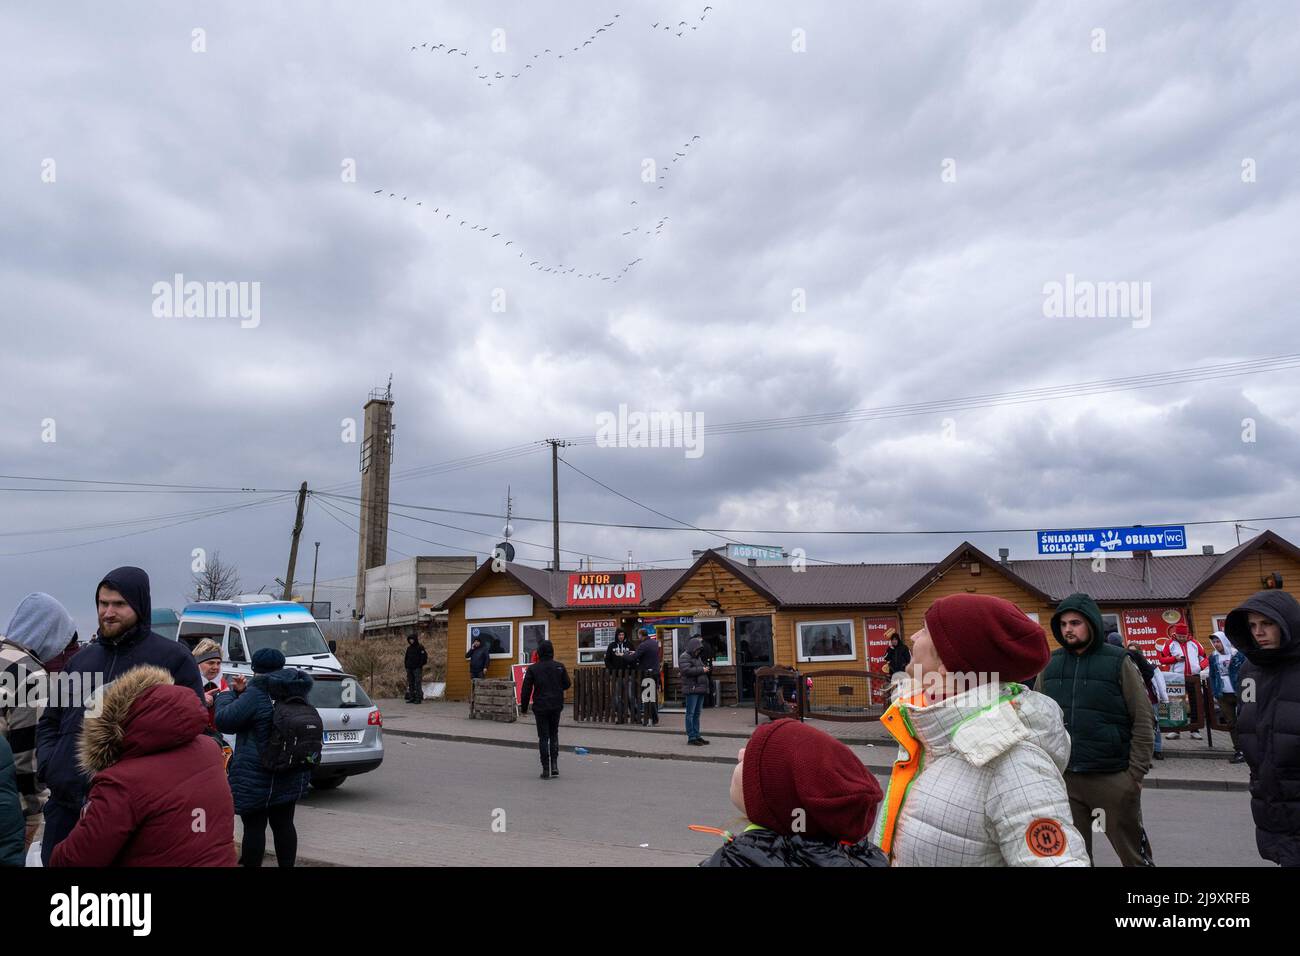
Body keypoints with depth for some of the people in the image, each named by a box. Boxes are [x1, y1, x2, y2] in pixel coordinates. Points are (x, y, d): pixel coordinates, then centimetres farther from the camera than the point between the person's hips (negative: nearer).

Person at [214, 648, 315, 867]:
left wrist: (226, 695, 5)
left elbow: (224, 720, -12)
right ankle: (287, 864, 19)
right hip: (292, 775, 7)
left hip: (258, 776, -7)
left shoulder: (257, 693, -18)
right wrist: (243, 693, 12)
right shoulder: (296, 691, 6)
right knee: (284, 824, 13)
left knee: (254, 826, 3)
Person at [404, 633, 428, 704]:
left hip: (417, 669, -7)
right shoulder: (409, 648, 14)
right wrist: (406, 665, 12)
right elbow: (406, 658, 22)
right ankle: (412, 698, 15)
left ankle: (419, 698, -9)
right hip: (410, 669, 7)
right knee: (411, 684, 9)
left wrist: (420, 665, -11)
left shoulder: (420, 647, -5)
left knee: (418, 684, -9)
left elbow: (424, 657, -8)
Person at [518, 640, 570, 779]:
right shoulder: (559, 667, -2)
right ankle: (554, 765, 4)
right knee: (554, 734, 17)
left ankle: (546, 770, 4)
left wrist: (524, 707, 6)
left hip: (540, 707, -2)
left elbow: (526, 690, -5)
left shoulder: (532, 669, -6)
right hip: (556, 706, 2)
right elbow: (567, 684, 6)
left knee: (543, 737, 5)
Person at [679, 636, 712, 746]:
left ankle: (697, 736, 17)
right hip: (691, 689, -9)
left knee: (697, 713, 12)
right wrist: (701, 670, -18)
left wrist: (708, 669, 8)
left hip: (700, 689, 9)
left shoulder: (698, 657, 22)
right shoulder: (684, 657, -7)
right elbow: (686, 670, -21)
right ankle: (691, 738, -5)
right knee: (690, 714, -6)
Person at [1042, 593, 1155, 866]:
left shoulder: (1118, 661, -4)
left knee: (1133, 855, 7)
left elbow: (1143, 722, -5)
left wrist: (1136, 774, -10)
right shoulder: (1051, 663, 7)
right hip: (1063, 778, 4)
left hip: (1113, 779, -4)